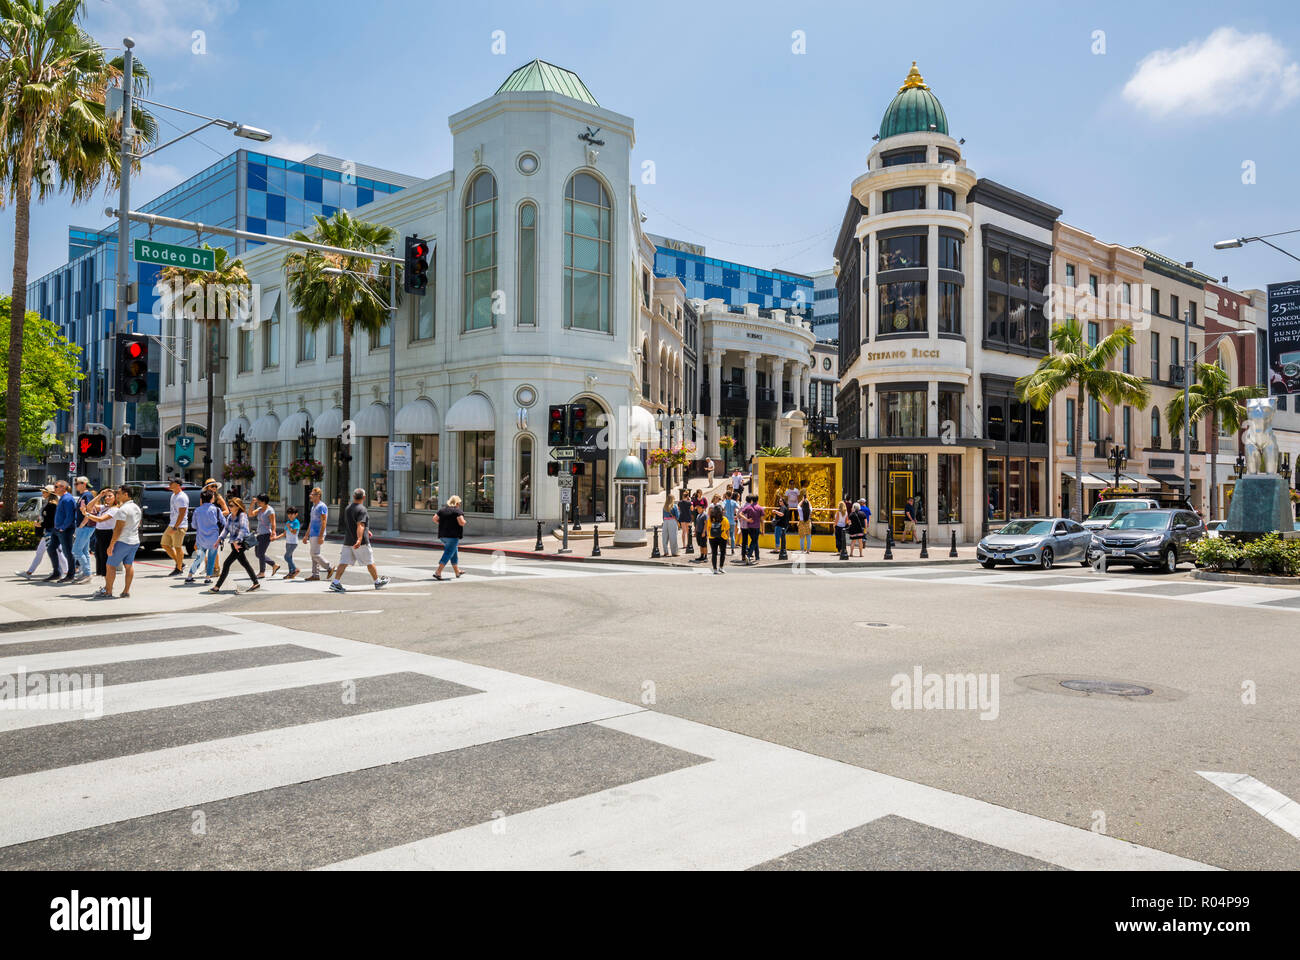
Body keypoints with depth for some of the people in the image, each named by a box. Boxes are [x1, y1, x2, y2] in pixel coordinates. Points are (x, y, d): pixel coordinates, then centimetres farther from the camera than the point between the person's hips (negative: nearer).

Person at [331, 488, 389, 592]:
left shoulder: (348, 508, 13)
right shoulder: (362, 509, -14)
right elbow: (360, 525, -27)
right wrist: (359, 539, -37)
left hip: (347, 541, 7)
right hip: (361, 542, -7)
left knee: (344, 562, 2)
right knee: (370, 562, 7)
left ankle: (335, 582, -9)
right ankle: (378, 582, 19)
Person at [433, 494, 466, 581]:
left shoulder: (442, 510, 10)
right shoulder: (458, 511, -10)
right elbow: (462, 523, -18)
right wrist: (464, 521, 3)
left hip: (443, 535, 8)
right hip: (453, 535, -8)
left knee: (454, 553, 21)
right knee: (448, 554, -7)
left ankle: (457, 571, 31)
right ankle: (437, 572, -17)